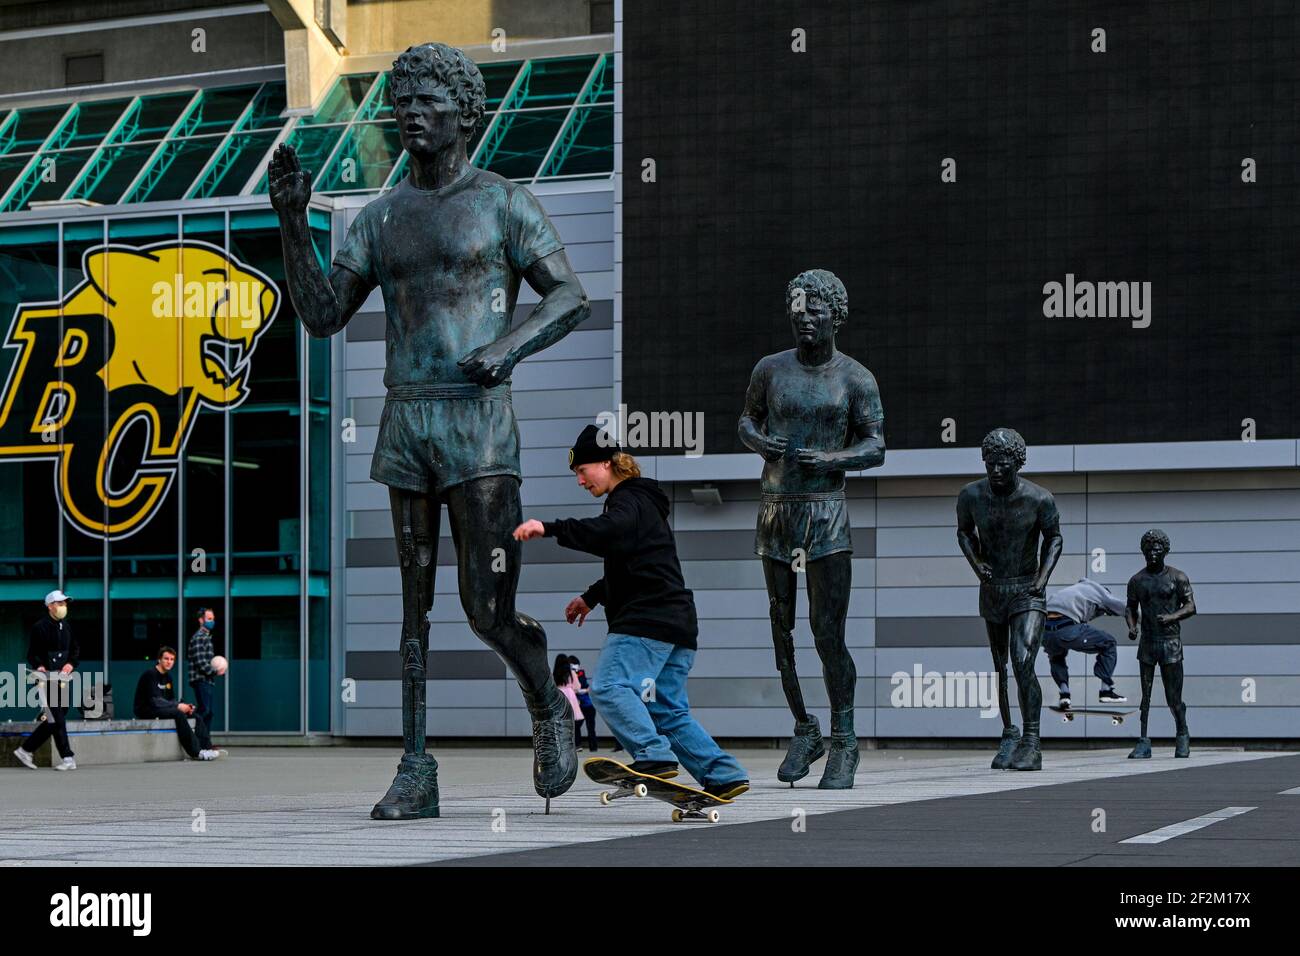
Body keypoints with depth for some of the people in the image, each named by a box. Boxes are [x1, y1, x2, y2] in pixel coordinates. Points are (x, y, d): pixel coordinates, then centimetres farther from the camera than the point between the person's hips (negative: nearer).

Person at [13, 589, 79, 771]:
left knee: (55, 720, 10)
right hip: (47, 677, -8)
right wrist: (38, 666, -22)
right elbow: (32, 654, -4)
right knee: (57, 720, -9)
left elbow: (76, 650, 20)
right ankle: (67, 759, -9)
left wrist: (71, 664, 0)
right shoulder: (40, 627, -5)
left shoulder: (67, 626, 15)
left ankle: (25, 750, 19)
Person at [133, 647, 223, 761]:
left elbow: (171, 700, 14)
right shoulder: (150, 675, -13)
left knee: (196, 717, -5)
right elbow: (155, 701, -22)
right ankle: (196, 752, -35)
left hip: (164, 709, 9)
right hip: (146, 710, -9)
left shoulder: (168, 677, 14)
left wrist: (184, 707, -7)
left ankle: (206, 748, -18)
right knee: (178, 714, -32)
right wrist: (178, 706, -23)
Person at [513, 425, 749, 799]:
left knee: (610, 687, -20)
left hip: (647, 620, -10)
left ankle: (654, 756, -31)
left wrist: (549, 528, -34)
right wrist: (591, 596, 34)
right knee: (669, 710, 10)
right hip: (677, 622, 10)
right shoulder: (640, 501, 29)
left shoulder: (630, 500, -4)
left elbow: (608, 533, -28)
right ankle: (724, 776, 4)